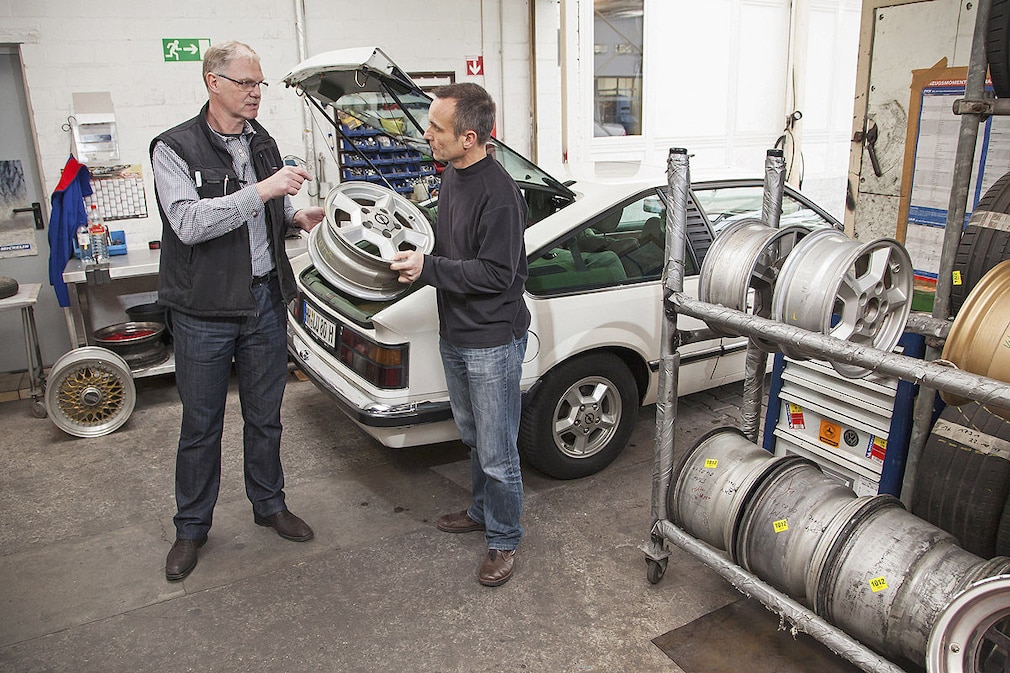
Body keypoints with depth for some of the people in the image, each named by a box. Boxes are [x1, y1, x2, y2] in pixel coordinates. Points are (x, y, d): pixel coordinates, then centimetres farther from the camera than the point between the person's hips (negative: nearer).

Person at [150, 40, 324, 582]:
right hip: (204, 309, -5)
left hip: (265, 299, 5)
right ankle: (192, 527, 27)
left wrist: (296, 217, -2)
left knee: (265, 416, 16)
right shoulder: (174, 149, -10)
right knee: (201, 424, 8)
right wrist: (261, 191, -29)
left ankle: (269, 505, 35)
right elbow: (188, 223, -24)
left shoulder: (264, 144, 9)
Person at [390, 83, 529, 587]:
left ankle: (504, 540, 23)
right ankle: (482, 511, 44)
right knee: (472, 436, 24)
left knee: (497, 454, 4)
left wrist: (428, 269, -24)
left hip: (493, 343, -9)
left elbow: (495, 273, -24)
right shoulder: (452, 176, 7)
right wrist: (415, 255, 1)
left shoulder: (499, 194, -22)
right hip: (454, 336, 9)